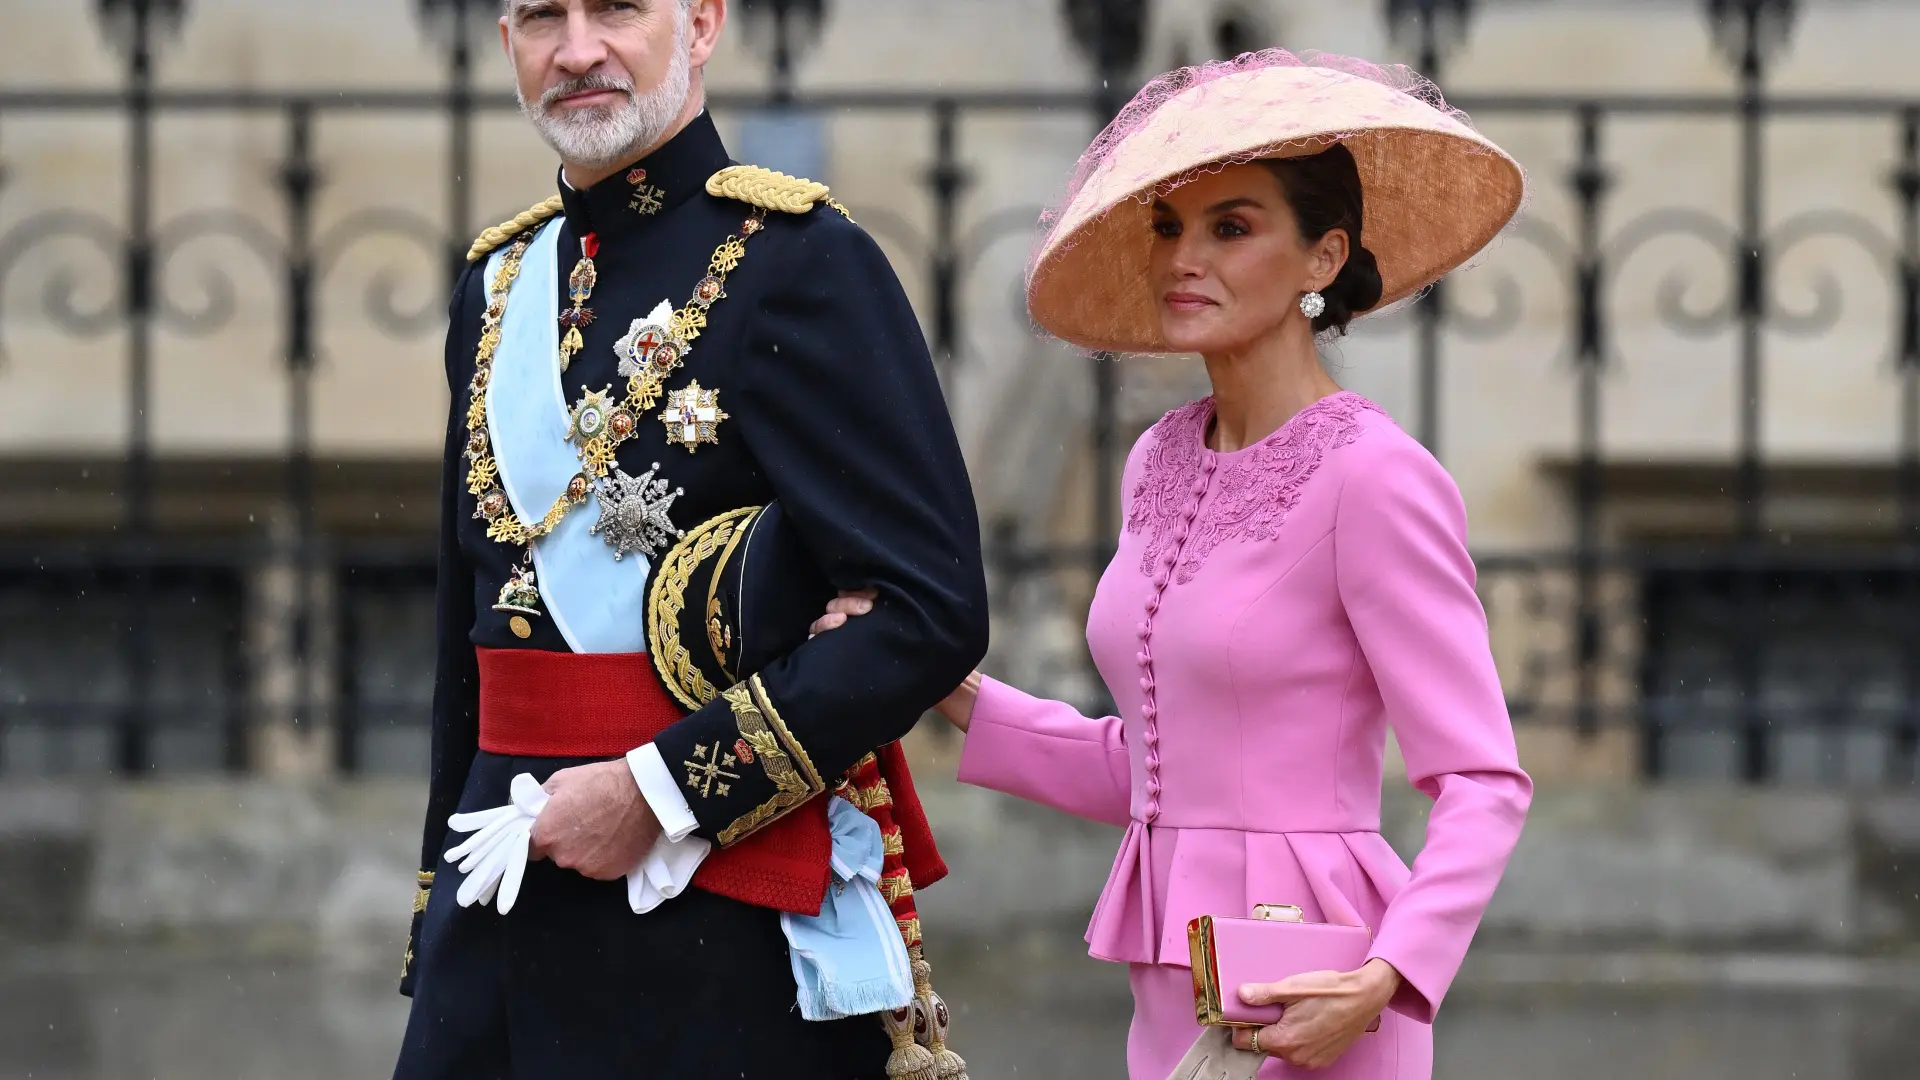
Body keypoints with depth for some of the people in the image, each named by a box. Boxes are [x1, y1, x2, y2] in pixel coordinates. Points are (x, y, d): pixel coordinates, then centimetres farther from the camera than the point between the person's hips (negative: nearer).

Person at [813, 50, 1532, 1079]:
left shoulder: (1372, 477, -11)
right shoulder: (1161, 464, 11)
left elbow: (1482, 784, -12)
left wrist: (1384, 980, -25)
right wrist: (957, 697, 6)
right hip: (1174, 994, 7)